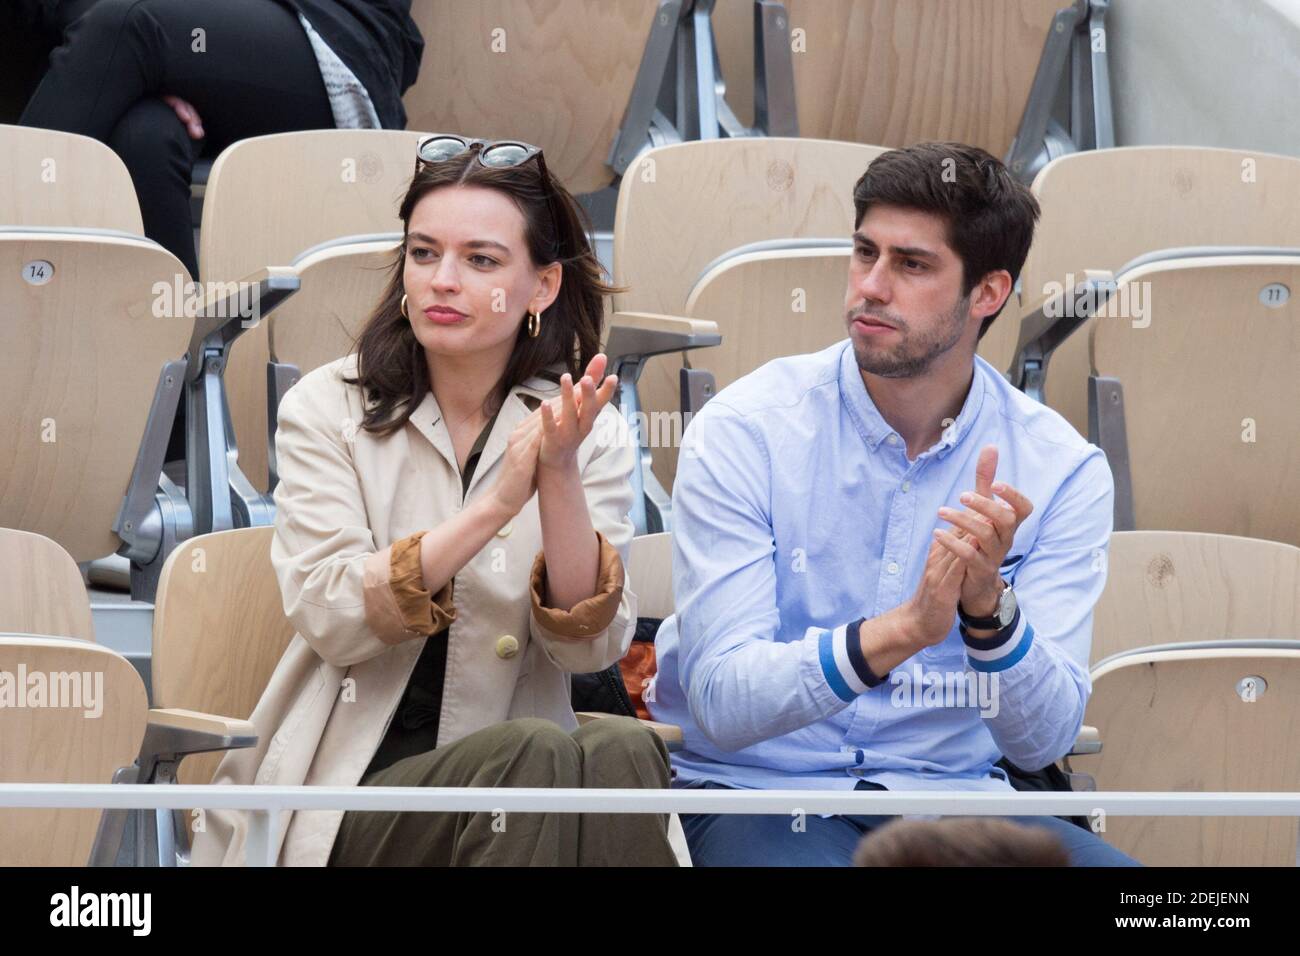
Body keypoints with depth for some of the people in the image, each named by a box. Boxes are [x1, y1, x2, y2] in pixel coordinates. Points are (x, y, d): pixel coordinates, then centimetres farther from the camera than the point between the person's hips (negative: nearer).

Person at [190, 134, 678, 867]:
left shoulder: (593, 433, 6)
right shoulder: (327, 409, 3)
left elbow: (590, 646, -6)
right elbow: (332, 620, -12)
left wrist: (561, 477, -21)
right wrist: (498, 503, -22)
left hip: (513, 778, 2)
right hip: (350, 793, -2)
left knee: (620, 749, -32)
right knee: (536, 755, -33)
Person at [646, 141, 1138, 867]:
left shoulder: (1061, 471, -1)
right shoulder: (745, 433, -7)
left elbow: (1044, 738, -7)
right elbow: (721, 701, -16)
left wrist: (989, 608, -28)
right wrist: (900, 631, -32)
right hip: (760, 790, -3)